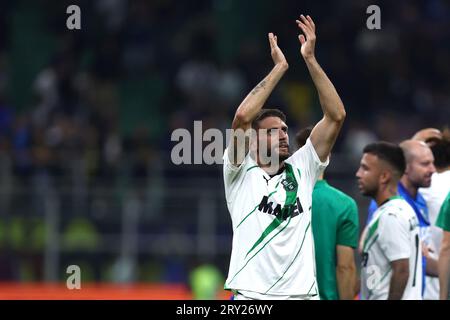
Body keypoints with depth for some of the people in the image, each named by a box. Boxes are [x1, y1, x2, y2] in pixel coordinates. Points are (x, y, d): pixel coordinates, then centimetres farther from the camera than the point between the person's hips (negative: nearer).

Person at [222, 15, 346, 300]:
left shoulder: (302, 168, 13)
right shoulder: (241, 172, 5)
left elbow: (336, 116, 5)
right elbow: (243, 117, -12)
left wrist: (310, 60, -1)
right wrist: (279, 67, -6)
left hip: (302, 292, 4)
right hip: (251, 296, -3)